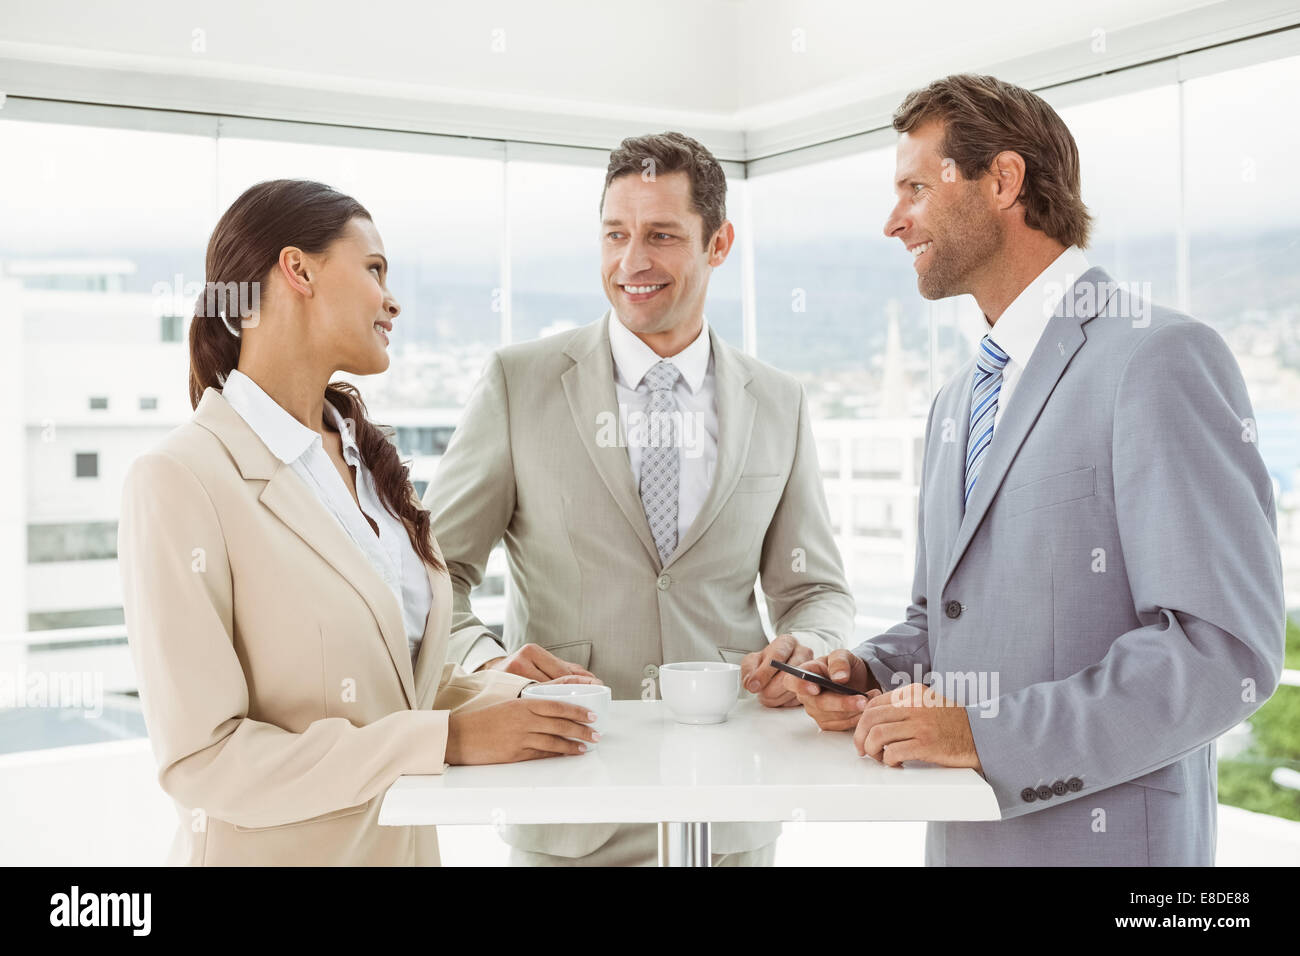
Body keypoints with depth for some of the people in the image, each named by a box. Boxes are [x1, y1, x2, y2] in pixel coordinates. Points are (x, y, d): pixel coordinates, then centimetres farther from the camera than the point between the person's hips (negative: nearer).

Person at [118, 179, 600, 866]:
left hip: (406, 841, 7)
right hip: (276, 847, -7)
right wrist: (451, 739, -23)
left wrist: (508, 696, -8)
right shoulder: (178, 481, -18)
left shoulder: (366, 458, 5)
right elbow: (200, 759, -21)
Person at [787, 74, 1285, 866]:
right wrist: (873, 673, -1)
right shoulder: (957, 404, 12)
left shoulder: (1163, 360, -15)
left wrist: (989, 733, -22)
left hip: (1097, 835, -7)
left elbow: (1225, 649, -22)